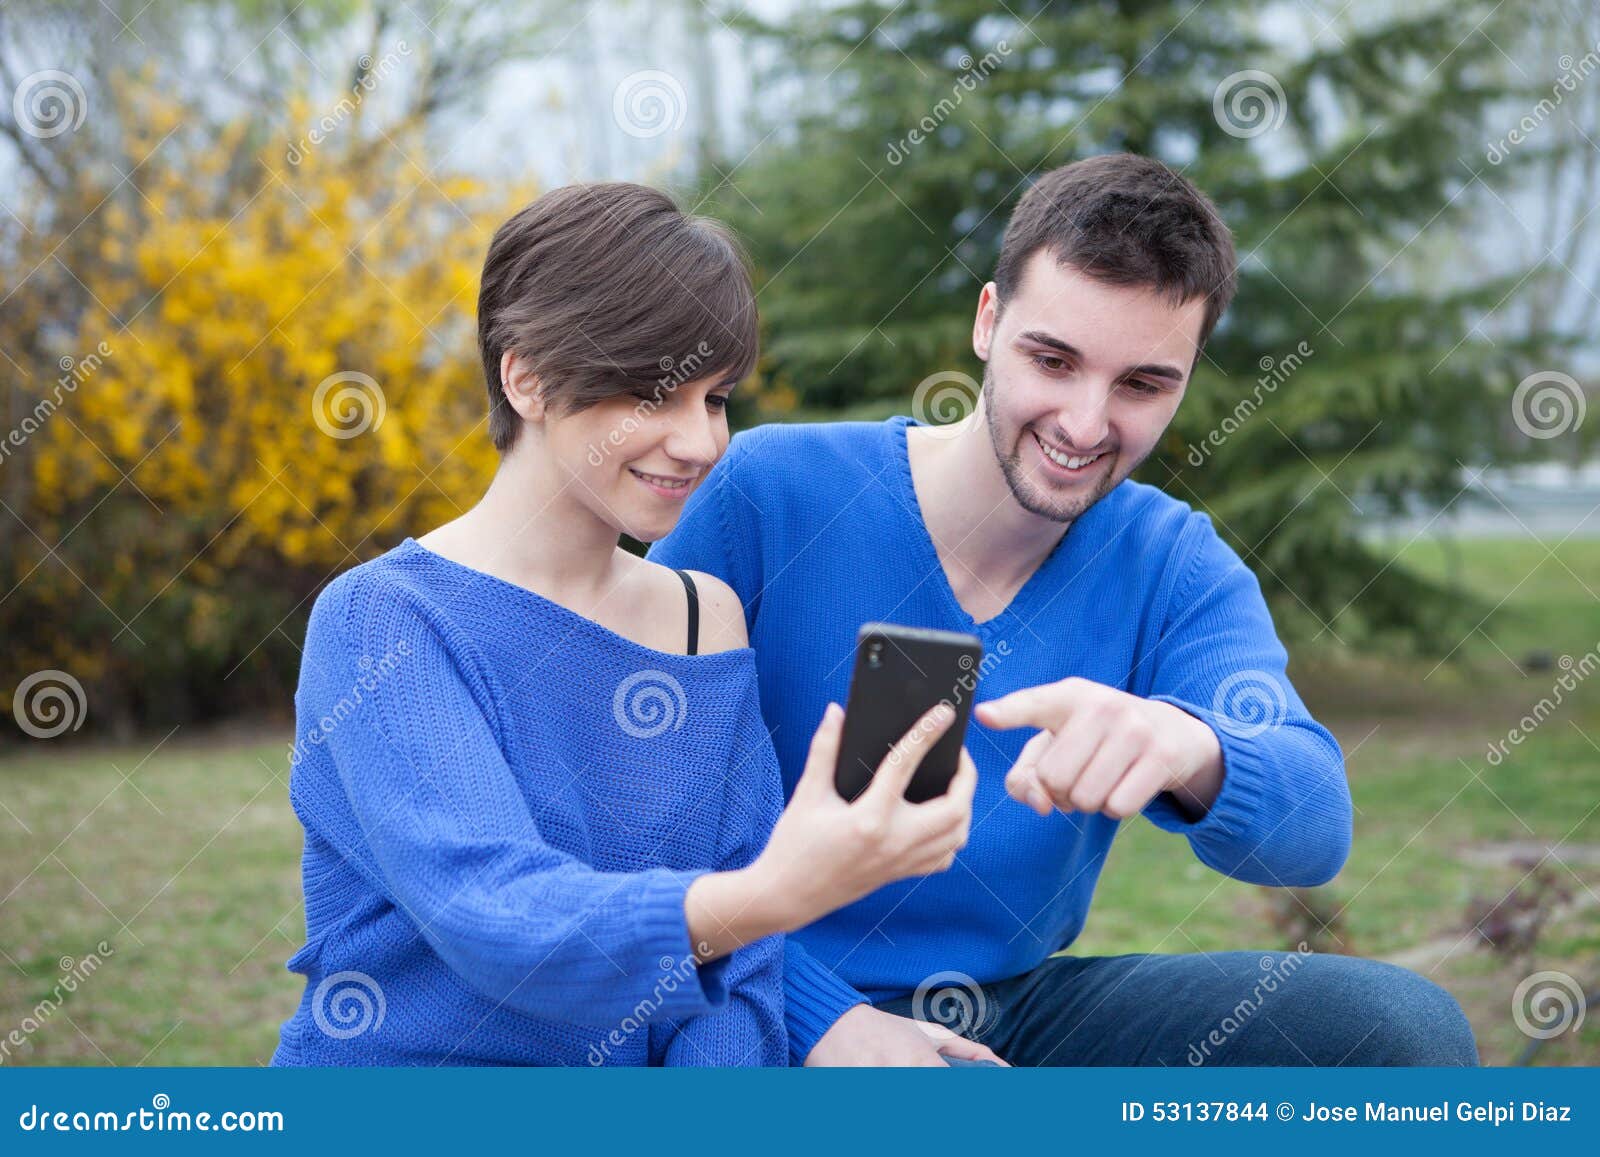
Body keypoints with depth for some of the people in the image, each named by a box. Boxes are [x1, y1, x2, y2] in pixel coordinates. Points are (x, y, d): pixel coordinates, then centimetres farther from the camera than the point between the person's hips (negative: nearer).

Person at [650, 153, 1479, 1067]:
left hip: (1026, 1007, 4)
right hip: (785, 1028, -4)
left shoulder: (1174, 569, -1)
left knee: (1406, 1026, -12)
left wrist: (1191, 751, -41)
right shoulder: (768, 494, -10)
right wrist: (823, 1017, -20)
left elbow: (1314, 831, -17)